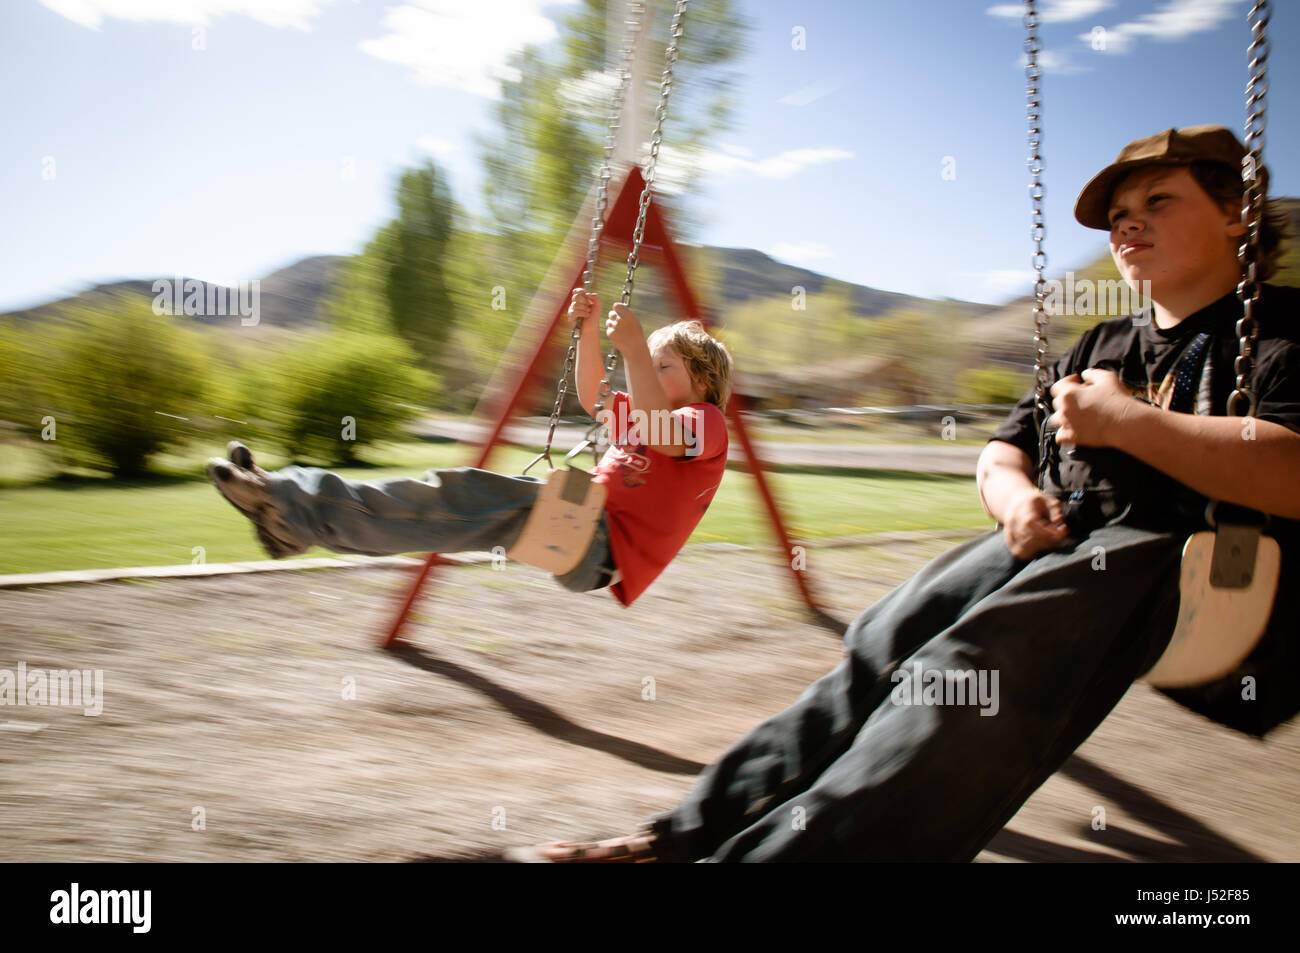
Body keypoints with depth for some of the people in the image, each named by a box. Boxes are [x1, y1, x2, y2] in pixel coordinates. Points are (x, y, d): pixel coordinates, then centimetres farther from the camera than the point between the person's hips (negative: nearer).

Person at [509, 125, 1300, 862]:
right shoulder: (1103, 347, 27)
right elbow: (1002, 452, 27)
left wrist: (1130, 422, -12)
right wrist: (1015, 495, 1)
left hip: (1184, 559, -7)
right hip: (1060, 538, 7)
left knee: (966, 676, -31)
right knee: (884, 645, -13)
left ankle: (778, 849, -40)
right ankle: (691, 833, -17)